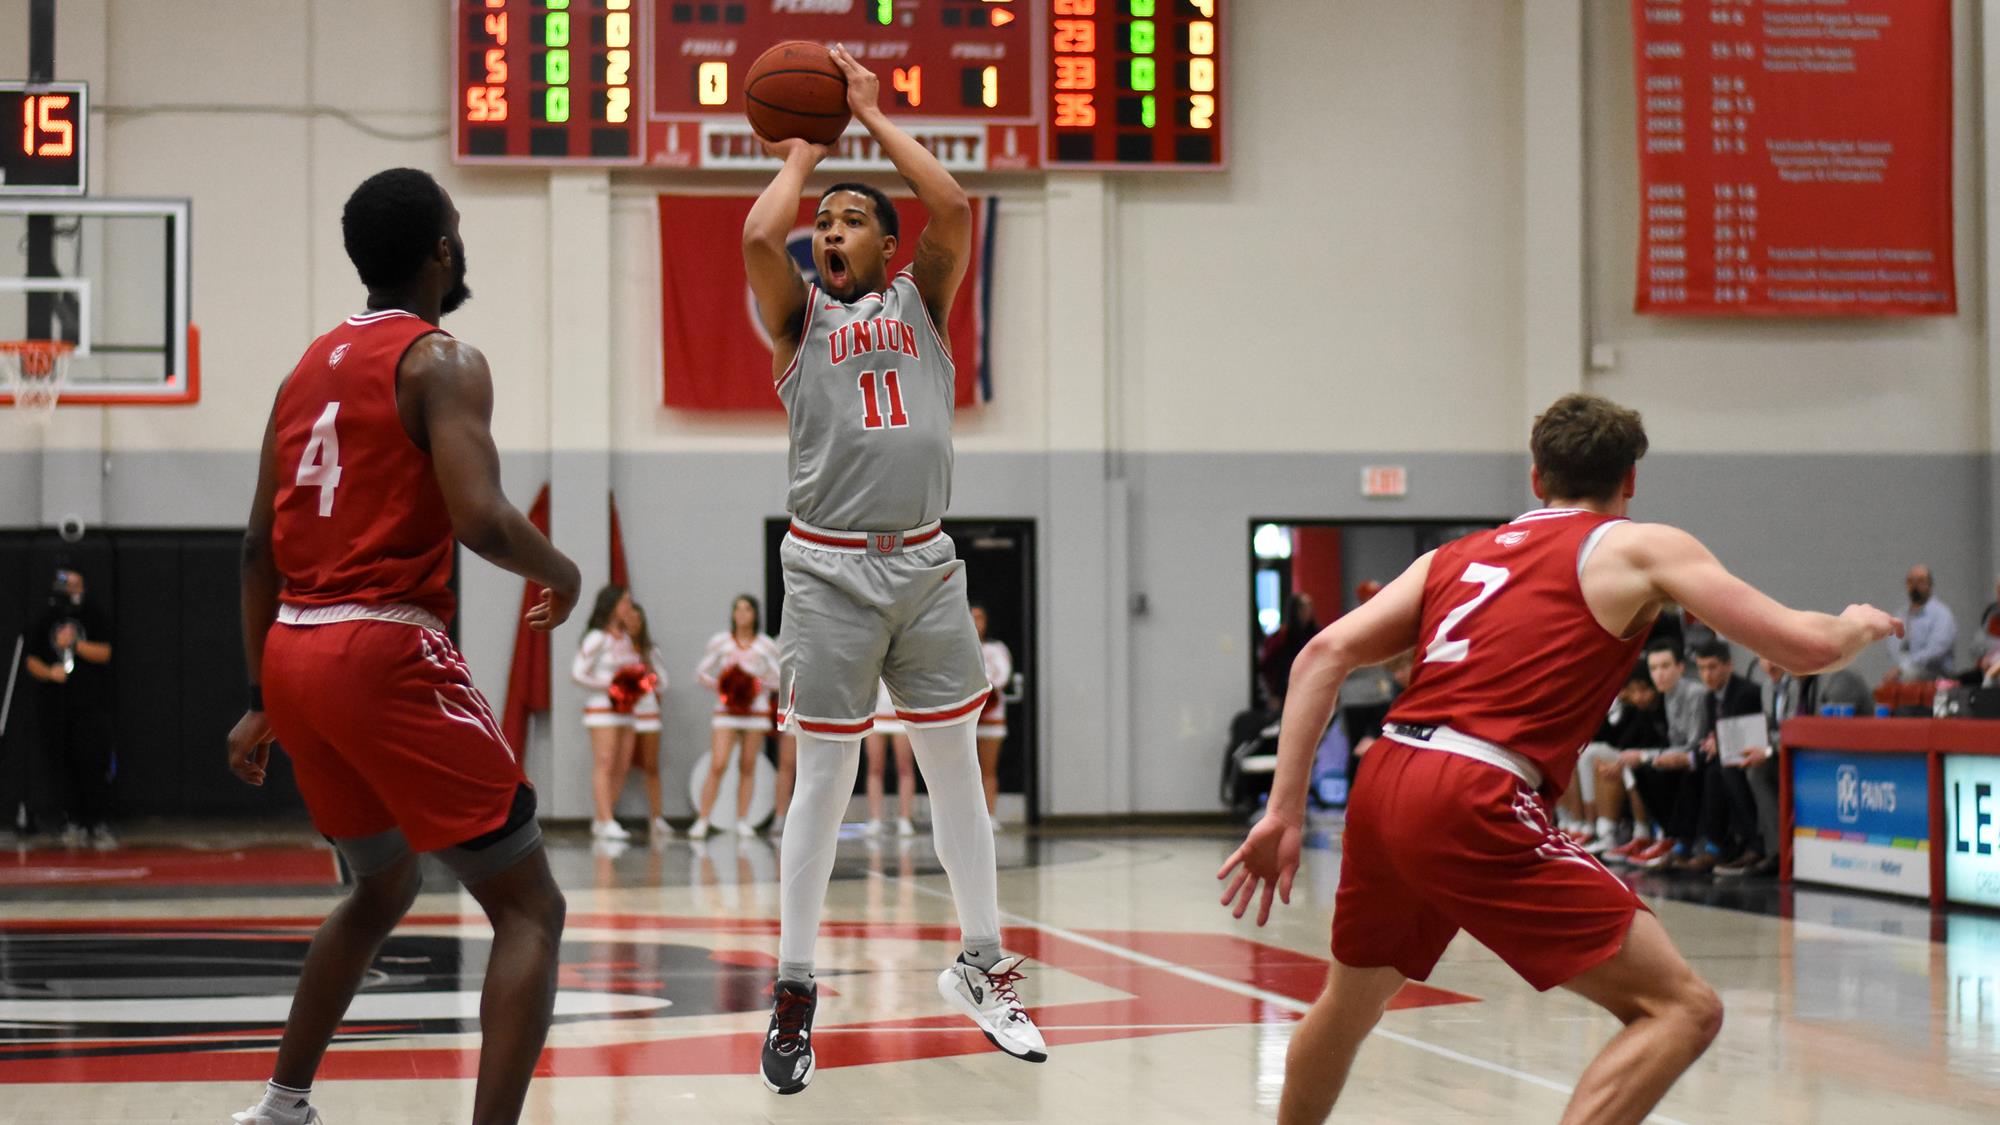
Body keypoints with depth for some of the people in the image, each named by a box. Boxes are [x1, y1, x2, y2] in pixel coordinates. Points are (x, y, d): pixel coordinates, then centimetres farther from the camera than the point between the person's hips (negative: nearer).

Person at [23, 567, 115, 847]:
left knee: (94, 765, -9)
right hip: (57, 706, 3)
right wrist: (49, 672, -8)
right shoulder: (45, 620, 11)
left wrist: (75, 643, -18)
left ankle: (99, 825, -8)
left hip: (92, 704, -3)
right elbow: (32, 661, 12)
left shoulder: (94, 616, 4)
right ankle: (74, 823, 11)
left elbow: (104, 653, -5)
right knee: (67, 766, 3)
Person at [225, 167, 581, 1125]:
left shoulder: (311, 364, 16)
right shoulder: (442, 361, -7)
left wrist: (263, 702, 22)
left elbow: (259, 549, 17)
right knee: (529, 908, -2)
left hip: (293, 653, 8)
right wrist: (560, 573, -1)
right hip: (388, 653, -8)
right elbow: (481, 520, -21)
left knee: (383, 888, 29)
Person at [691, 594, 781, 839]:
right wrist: (718, 687, -10)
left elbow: (776, 678, 10)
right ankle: (702, 821, -8)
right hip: (726, 711, -1)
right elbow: (701, 672, 7)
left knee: (748, 767, 4)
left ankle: (742, 821, 10)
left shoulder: (766, 645, 5)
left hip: (756, 710, 1)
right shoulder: (720, 642, 4)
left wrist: (761, 686, -10)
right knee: (717, 766, -11)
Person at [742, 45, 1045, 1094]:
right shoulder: (800, 317, 7)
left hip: (925, 564, 2)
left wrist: (875, 116, 4)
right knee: (823, 776, -1)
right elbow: (759, 237, -13)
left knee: (955, 764, 8)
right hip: (830, 567, -2)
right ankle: (793, 991, 7)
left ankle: (982, 966, 20)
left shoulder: (919, 302, 12)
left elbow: (954, 208, -4)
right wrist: (800, 157, 4)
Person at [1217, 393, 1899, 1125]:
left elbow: (1324, 655, 11)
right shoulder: (1640, 548, 8)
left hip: (1382, 788, 7)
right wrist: (1858, 626, 27)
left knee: (1348, 1006, 32)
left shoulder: (1456, 555, 22)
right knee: (1683, 1010, -4)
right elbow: (1805, 647, 3)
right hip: (1472, 807, -7)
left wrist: (1285, 812, 11)